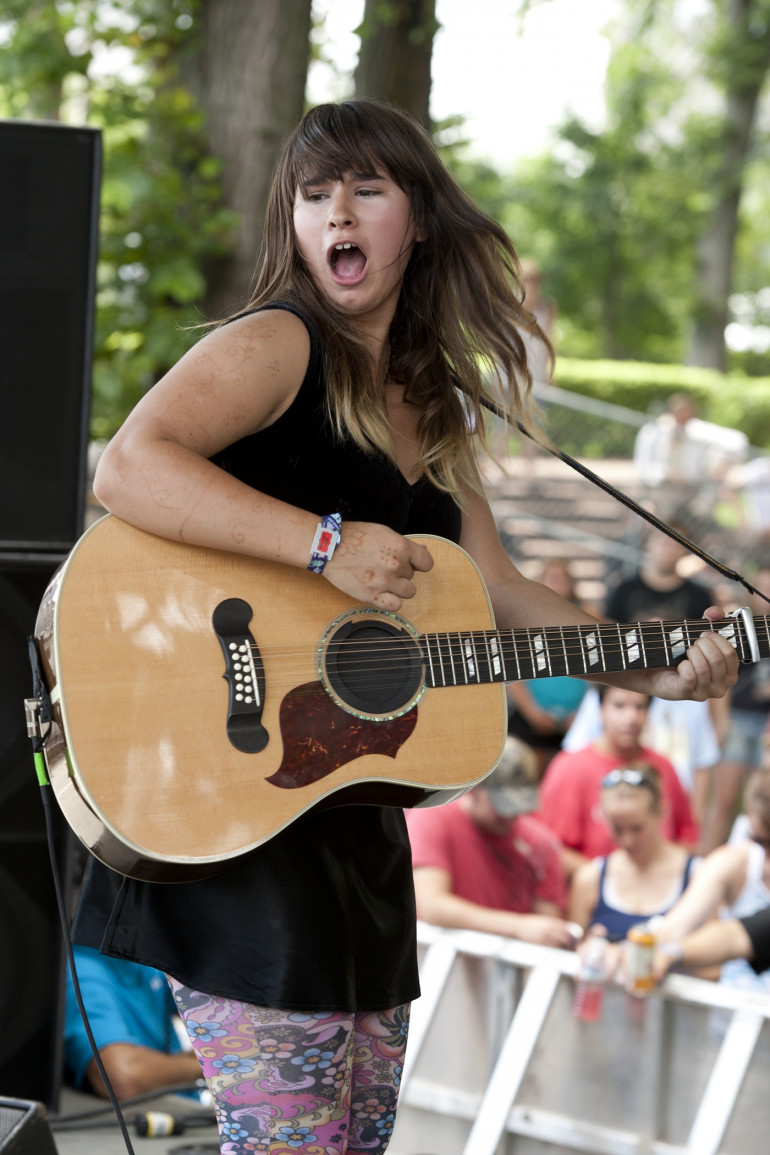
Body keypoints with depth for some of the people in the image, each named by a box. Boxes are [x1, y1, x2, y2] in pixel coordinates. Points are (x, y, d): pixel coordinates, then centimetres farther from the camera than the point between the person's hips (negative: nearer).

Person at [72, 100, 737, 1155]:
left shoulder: (434, 412, 16)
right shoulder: (277, 346, -9)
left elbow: (501, 595, 17)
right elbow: (127, 470, -26)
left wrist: (655, 672, 5)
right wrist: (328, 546, -30)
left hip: (360, 825, 8)